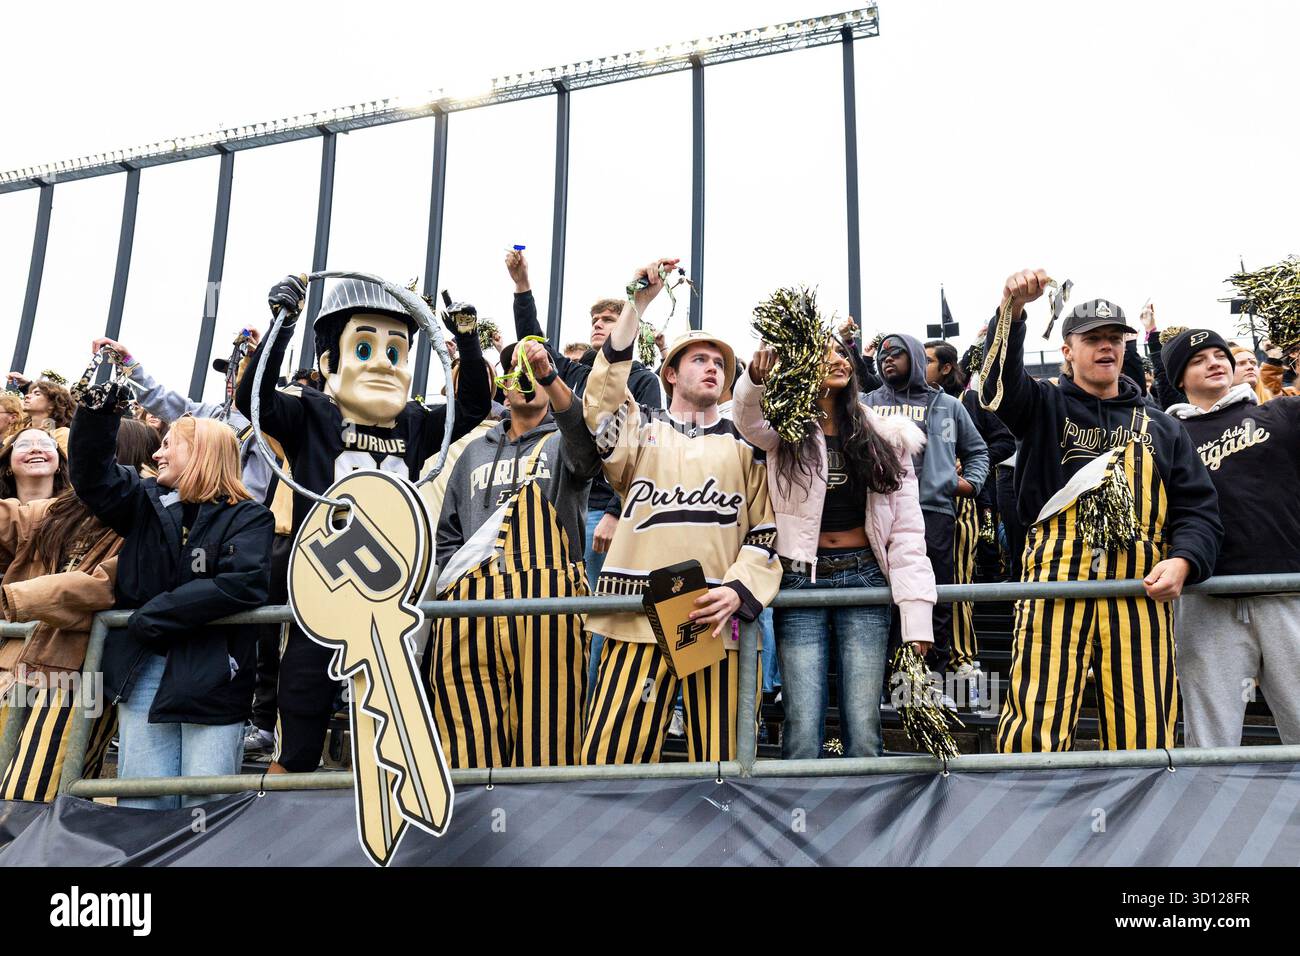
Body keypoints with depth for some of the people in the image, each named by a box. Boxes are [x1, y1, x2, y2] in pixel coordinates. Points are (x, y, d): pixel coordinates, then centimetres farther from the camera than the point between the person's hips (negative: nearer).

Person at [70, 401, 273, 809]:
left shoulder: (248, 517, -1)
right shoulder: (145, 502, 15)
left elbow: (244, 583, -16)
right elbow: (91, 475, 3)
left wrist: (154, 616, -14)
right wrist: (98, 407, -9)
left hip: (213, 679, -4)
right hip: (143, 671, 4)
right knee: (142, 805, 5)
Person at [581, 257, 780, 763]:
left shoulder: (743, 447, 20)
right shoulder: (642, 431, 18)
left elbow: (766, 530, 12)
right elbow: (603, 395, -4)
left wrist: (738, 590, -7)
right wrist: (639, 301, -7)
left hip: (717, 617, 1)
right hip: (639, 616, -1)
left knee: (717, 756, -2)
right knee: (608, 752, -9)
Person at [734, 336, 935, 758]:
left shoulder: (884, 436, 9)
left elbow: (906, 529, 3)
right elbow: (749, 415, -20)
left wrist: (916, 612, -6)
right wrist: (757, 377, -43)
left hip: (864, 579, 1)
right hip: (801, 580, -1)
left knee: (863, 731, 1)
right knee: (802, 733, -4)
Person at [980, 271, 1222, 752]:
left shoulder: (1162, 428, 21)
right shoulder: (1045, 408, 16)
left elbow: (1199, 508, 13)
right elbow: (1001, 378, -5)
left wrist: (1183, 560, -8)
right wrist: (1012, 310, -23)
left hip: (1141, 588, 2)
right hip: (1055, 582, -2)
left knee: (1144, 734, 2)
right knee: (1035, 726, -10)